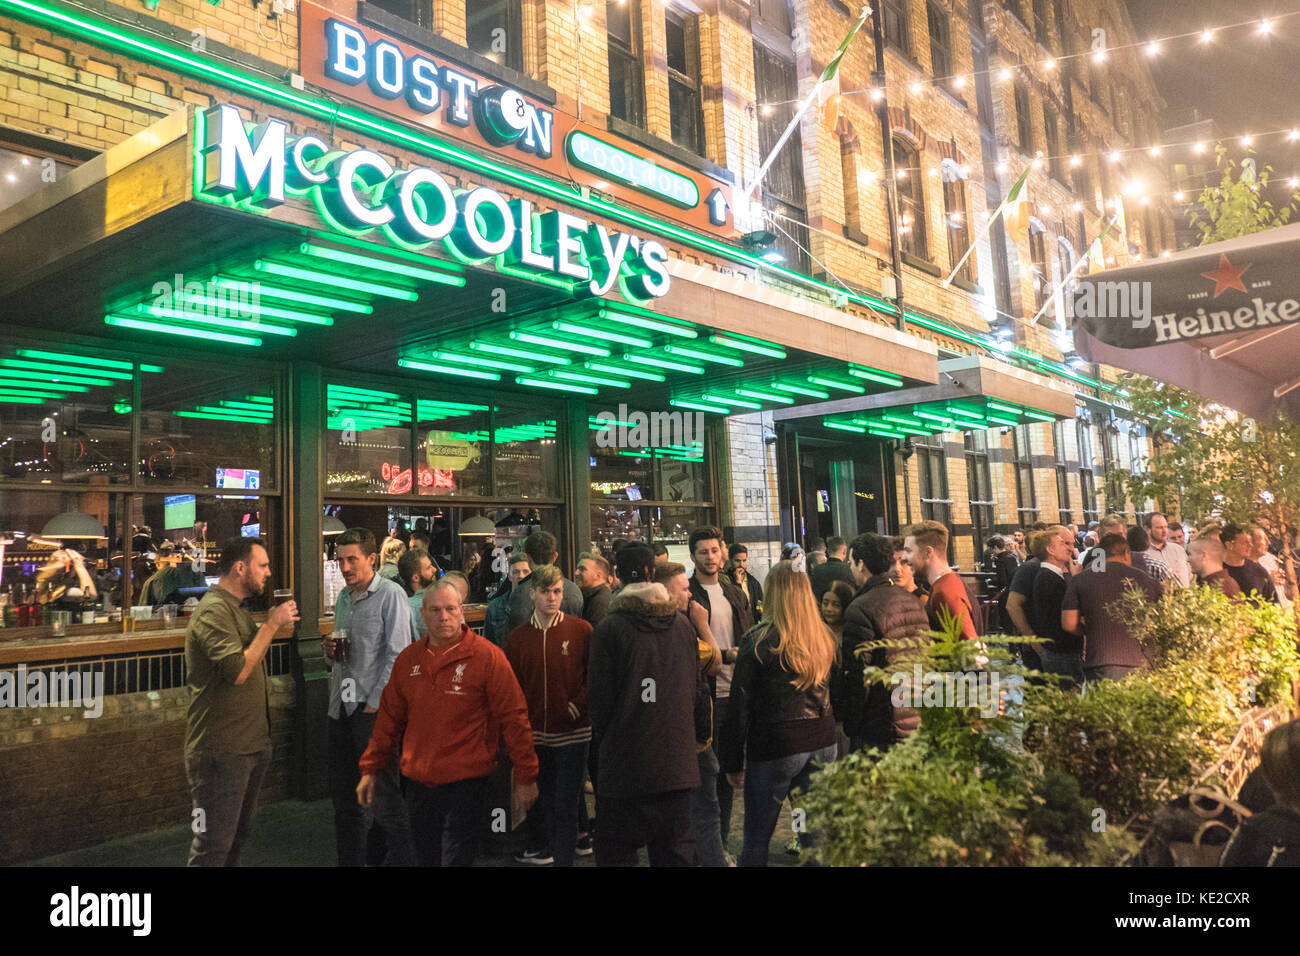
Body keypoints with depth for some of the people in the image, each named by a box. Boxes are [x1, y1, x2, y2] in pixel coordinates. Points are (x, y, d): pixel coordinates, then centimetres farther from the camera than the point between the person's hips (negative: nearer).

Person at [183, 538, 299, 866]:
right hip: (221, 749, -10)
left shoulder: (236, 610, 17)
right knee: (213, 847, -4)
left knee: (238, 836, 19)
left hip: (250, 745, 10)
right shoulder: (213, 610, -17)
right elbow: (238, 671, -26)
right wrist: (272, 624, -21)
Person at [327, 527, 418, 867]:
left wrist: (374, 704, -15)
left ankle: (401, 859, 6)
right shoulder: (343, 597, 15)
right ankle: (349, 859, 26)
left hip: (374, 710, -7)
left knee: (385, 795, -4)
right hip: (341, 707, 8)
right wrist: (331, 652, 1)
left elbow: (397, 655, -13)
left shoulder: (391, 595, -8)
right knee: (343, 795, 14)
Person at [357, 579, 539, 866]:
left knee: (456, 858, -3)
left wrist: (525, 776, -8)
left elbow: (514, 717, -8)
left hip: (465, 783, -5)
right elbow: (389, 718, 15)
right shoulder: (408, 659, 7)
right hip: (417, 784, 5)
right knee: (425, 859, 17)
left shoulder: (487, 656, -9)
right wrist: (371, 769, 14)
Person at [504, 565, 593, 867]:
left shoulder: (581, 630, -5)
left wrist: (576, 708, -10)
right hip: (534, 734, 3)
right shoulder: (518, 637, 4)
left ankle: (563, 858, 11)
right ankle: (543, 847, 38)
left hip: (572, 733, -3)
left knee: (565, 805, 0)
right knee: (537, 799, 16)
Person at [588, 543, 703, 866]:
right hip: (677, 760, 5)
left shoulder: (609, 628, -11)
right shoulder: (683, 625, 3)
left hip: (625, 763, -4)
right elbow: (695, 689, 11)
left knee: (615, 851, 7)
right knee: (675, 850, 14)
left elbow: (599, 695, -7)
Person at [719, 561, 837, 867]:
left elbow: (740, 704, -9)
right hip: (822, 743, 5)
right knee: (815, 836, 13)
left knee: (756, 841, 7)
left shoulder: (758, 640, -12)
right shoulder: (825, 638, 4)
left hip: (775, 746, -5)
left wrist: (733, 761, -3)